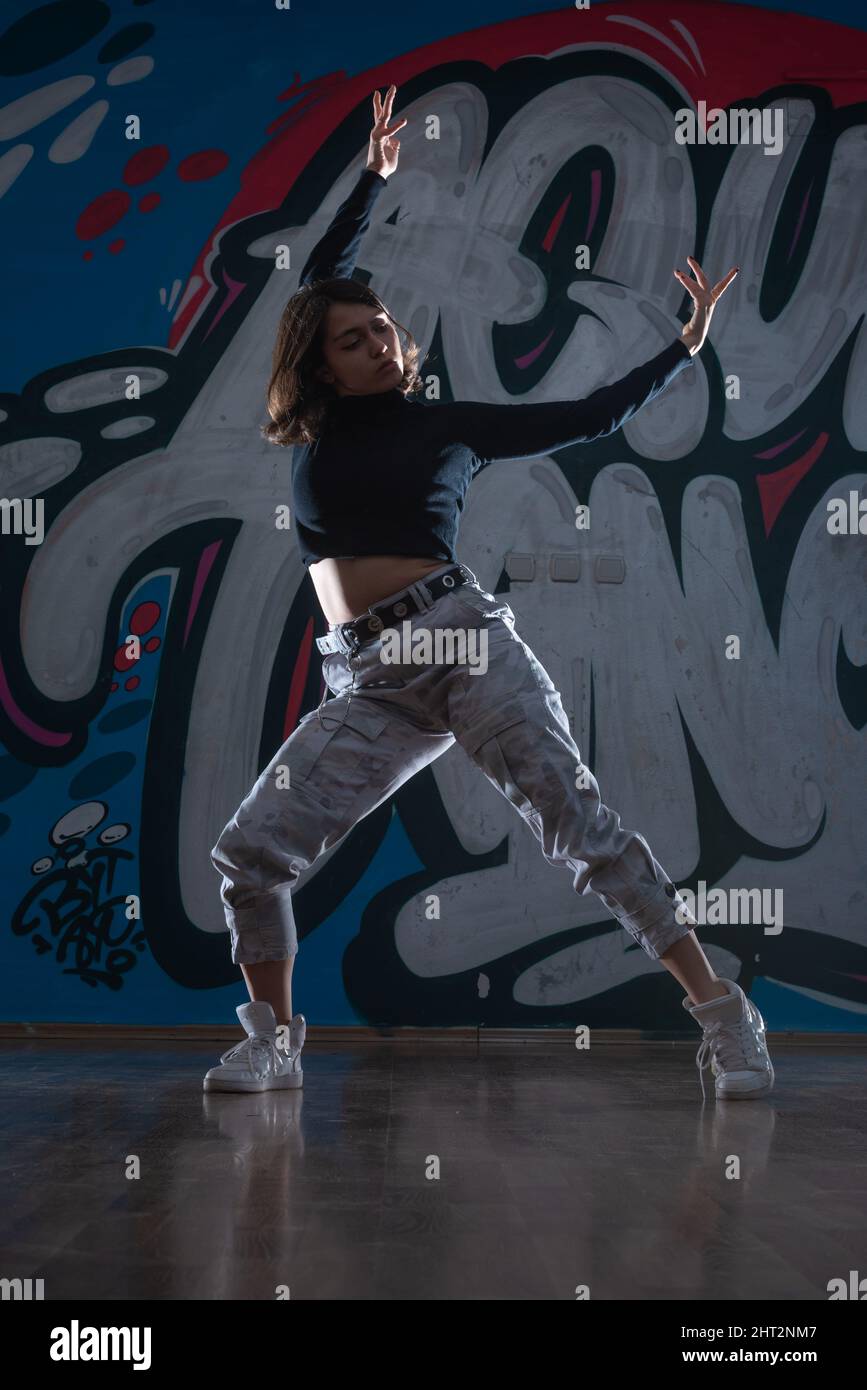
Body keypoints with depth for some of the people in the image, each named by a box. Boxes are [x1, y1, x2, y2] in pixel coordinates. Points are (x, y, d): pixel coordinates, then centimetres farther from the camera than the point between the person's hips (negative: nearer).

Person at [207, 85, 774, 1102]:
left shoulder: (452, 425, 10)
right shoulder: (312, 431, 15)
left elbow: (590, 420, 17)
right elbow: (314, 279, 25)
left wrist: (686, 344, 16)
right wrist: (375, 176, 29)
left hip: (460, 638, -3)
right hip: (368, 684, 3)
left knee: (576, 823, -13)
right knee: (249, 854, -6)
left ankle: (724, 1019, -11)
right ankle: (272, 1044, 14)